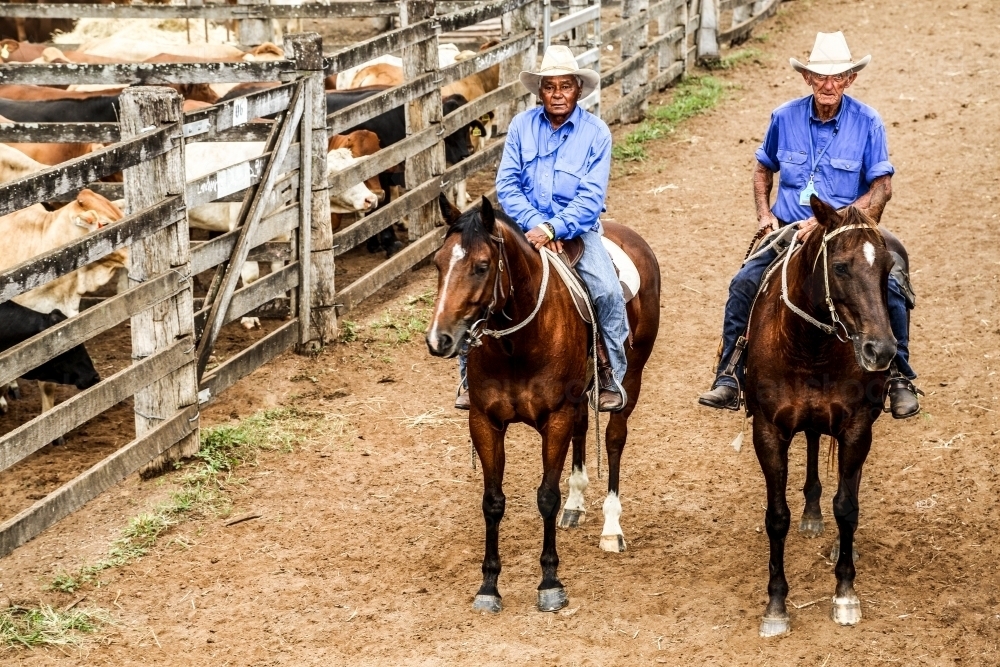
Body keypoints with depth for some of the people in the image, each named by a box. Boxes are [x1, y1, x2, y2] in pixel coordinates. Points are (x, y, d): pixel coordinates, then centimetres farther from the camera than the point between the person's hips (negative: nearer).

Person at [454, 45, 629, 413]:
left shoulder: (596, 133, -5)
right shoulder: (521, 126, 1)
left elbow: (591, 197, -12)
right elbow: (507, 185, -3)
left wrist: (553, 229, -25)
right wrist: (535, 224, -19)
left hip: (576, 229, -1)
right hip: (525, 226, 1)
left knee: (608, 292, -24)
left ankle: (611, 378, -3)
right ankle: (471, 376, -3)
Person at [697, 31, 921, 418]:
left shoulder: (867, 123, -4)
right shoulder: (785, 118, 3)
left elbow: (881, 188, -6)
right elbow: (763, 169, 20)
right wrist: (764, 214, 3)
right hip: (788, 232, 2)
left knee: (889, 291, -23)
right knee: (744, 284, -19)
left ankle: (900, 380, -4)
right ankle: (729, 380, -7)